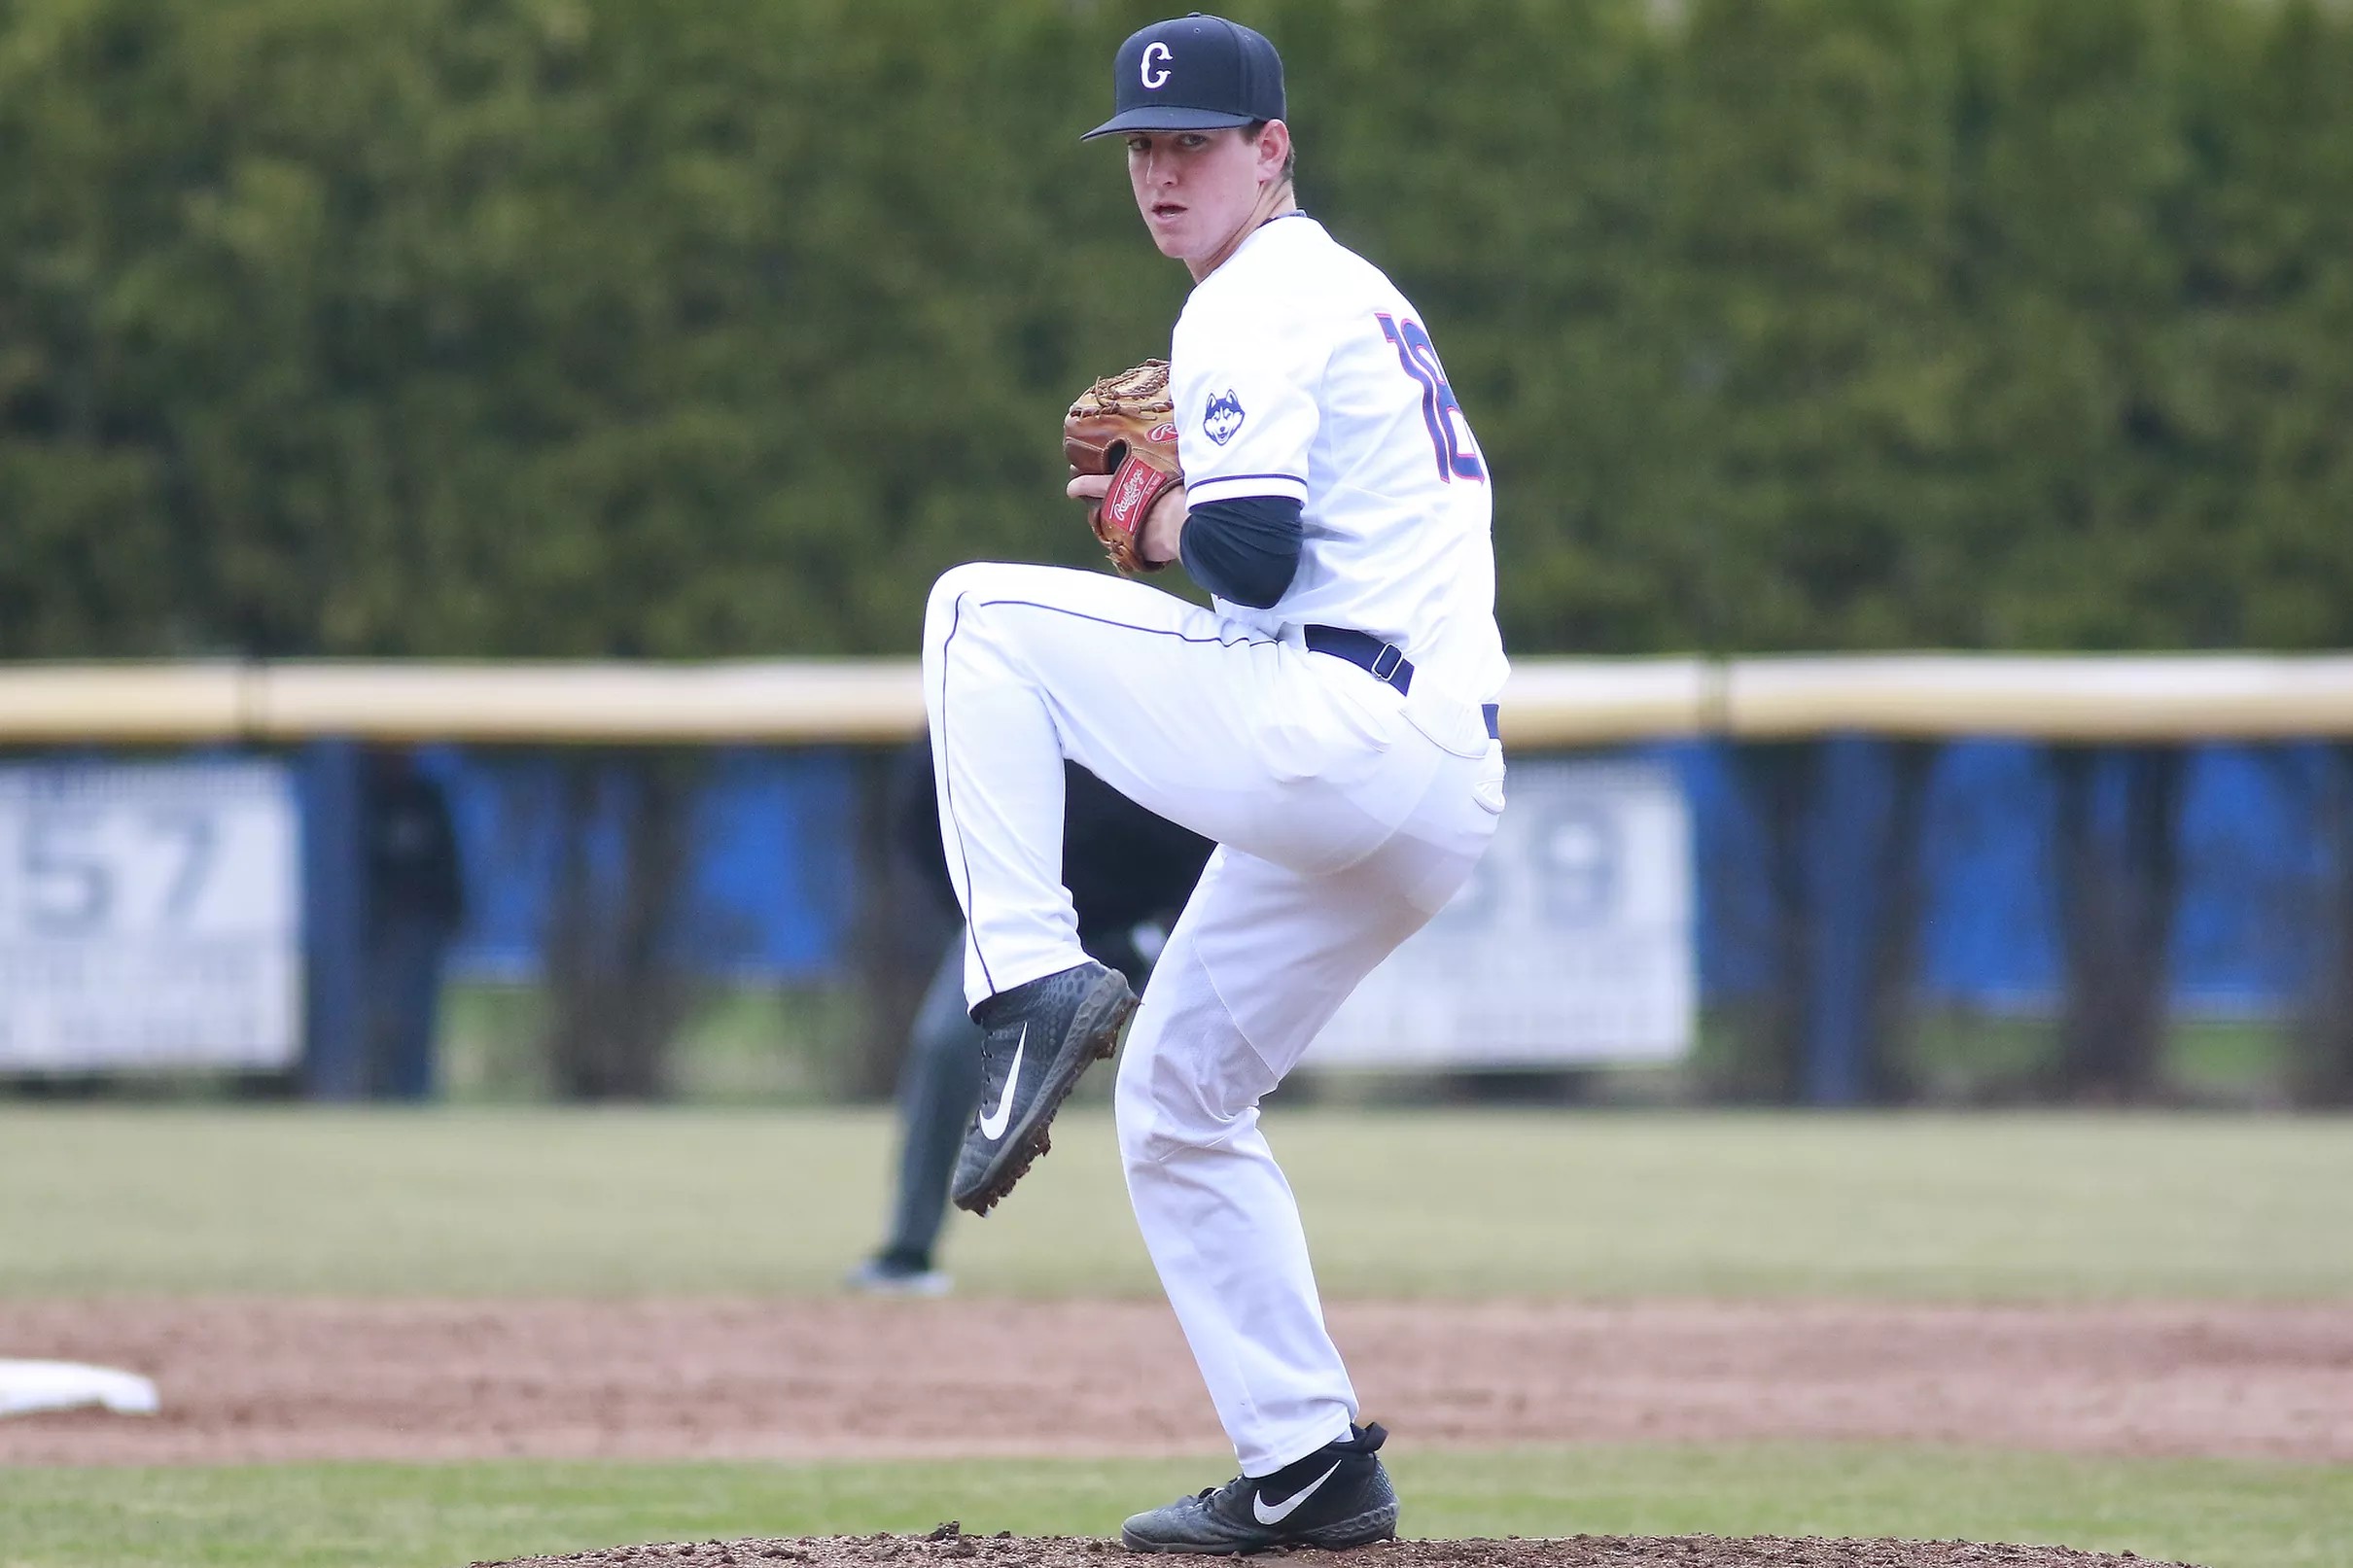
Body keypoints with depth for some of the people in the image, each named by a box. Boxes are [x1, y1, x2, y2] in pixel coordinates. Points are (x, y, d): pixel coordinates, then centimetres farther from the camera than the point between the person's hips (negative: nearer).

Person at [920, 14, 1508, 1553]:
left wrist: (1152, 521, 3)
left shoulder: (1256, 304, -5)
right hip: (1440, 802, 10)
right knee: (1176, 1100, 17)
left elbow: (1252, 555, -18)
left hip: (1331, 730, -10)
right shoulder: (1362, 297, 26)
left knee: (981, 611, -4)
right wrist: (1169, 507, 18)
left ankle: (1035, 984, -14)